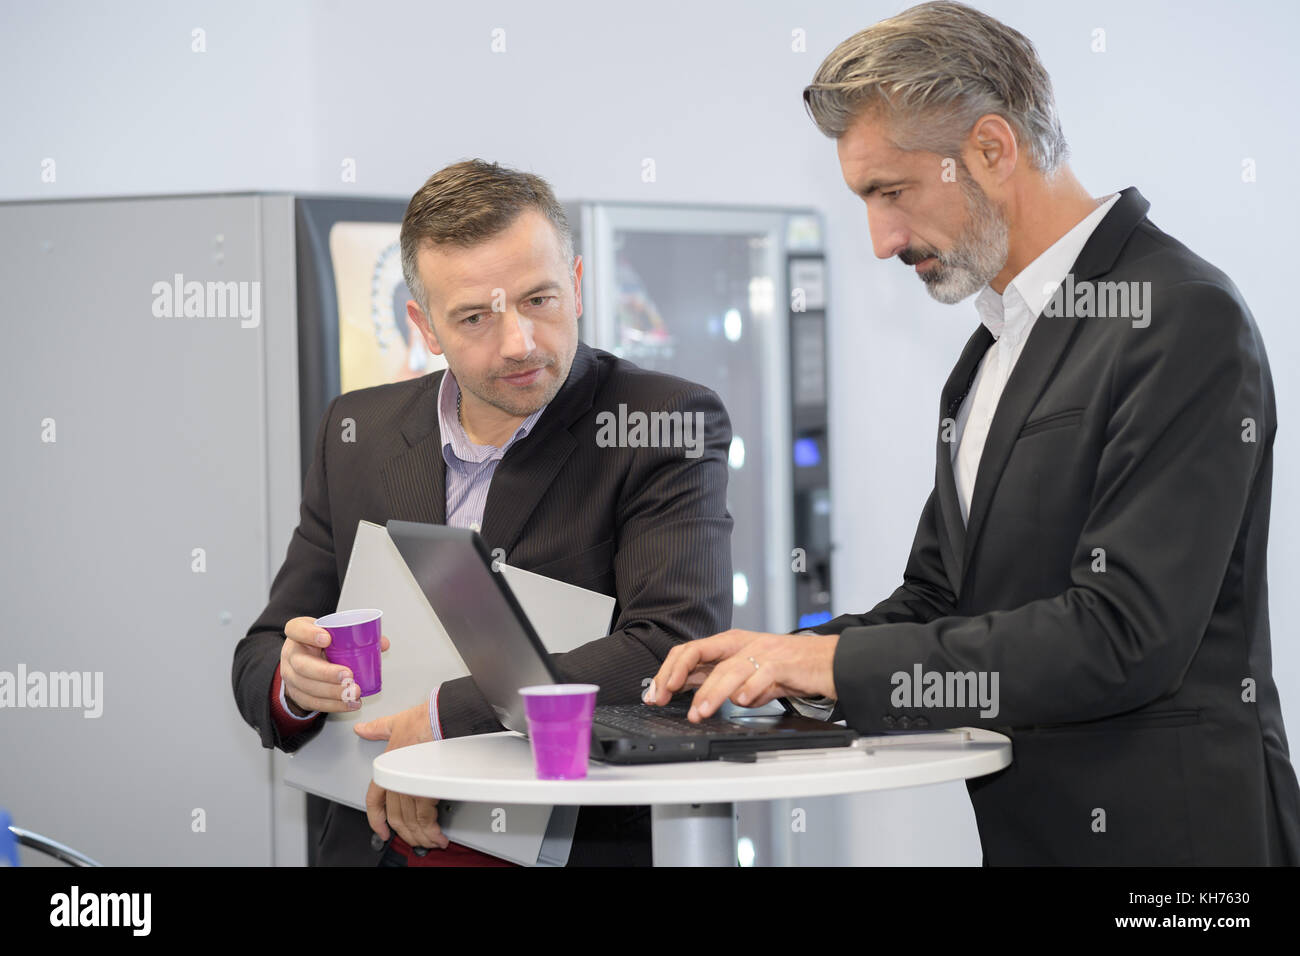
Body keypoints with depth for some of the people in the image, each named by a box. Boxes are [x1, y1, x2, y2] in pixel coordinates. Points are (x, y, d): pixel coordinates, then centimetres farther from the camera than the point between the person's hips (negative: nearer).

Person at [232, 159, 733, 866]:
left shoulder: (672, 424, -3)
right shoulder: (358, 432, 10)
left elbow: (679, 644, -16)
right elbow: (259, 658, 12)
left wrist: (449, 714, -19)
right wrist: (295, 682, -11)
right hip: (374, 845, 4)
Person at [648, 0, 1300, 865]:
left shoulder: (1186, 319, -15)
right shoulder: (998, 346, 15)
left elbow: (1124, 636, -22)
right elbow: (938, 598, 16)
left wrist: (841, 662, -18)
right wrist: (785, 663, -3)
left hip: (1160, 832, -8)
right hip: (1025, 827, 8)